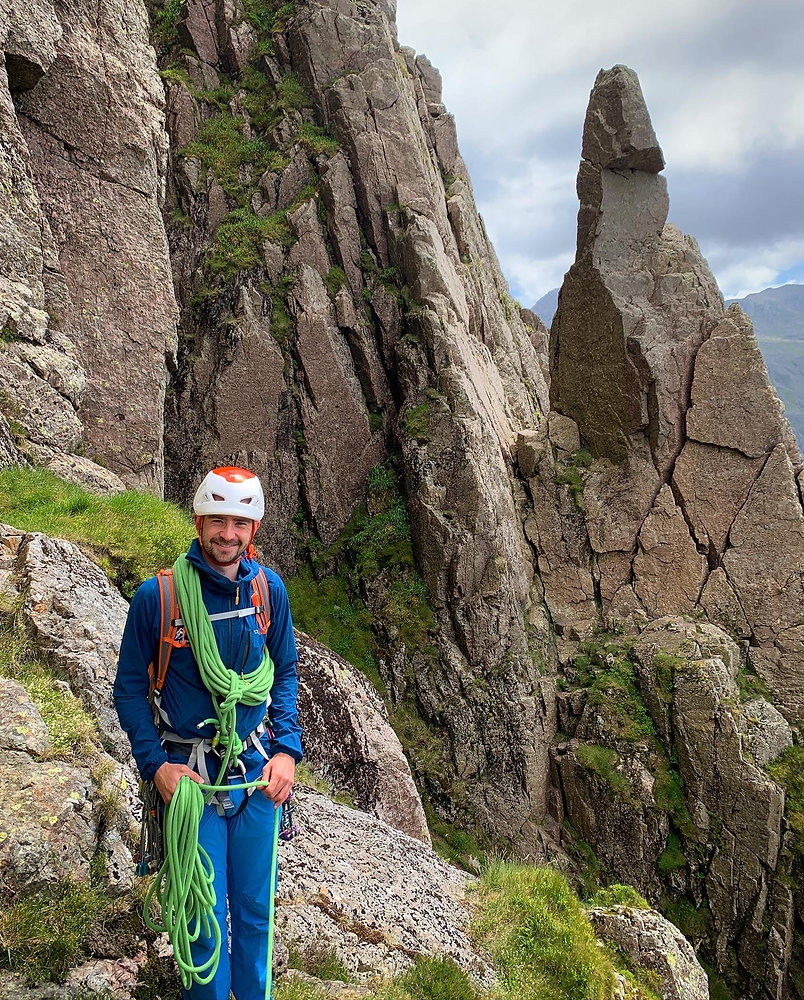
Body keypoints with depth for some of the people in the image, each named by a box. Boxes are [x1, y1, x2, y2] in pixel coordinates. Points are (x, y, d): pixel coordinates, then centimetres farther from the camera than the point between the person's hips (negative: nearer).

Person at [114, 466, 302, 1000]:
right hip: (189, 773, -3)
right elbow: (130, 689, -3)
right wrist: (156, 766, -12)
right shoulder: (157, 595, -13)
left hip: (258, 770, 3)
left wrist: (287, 750, -2)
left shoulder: (269, 588, -4)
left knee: (255, 908, 15)